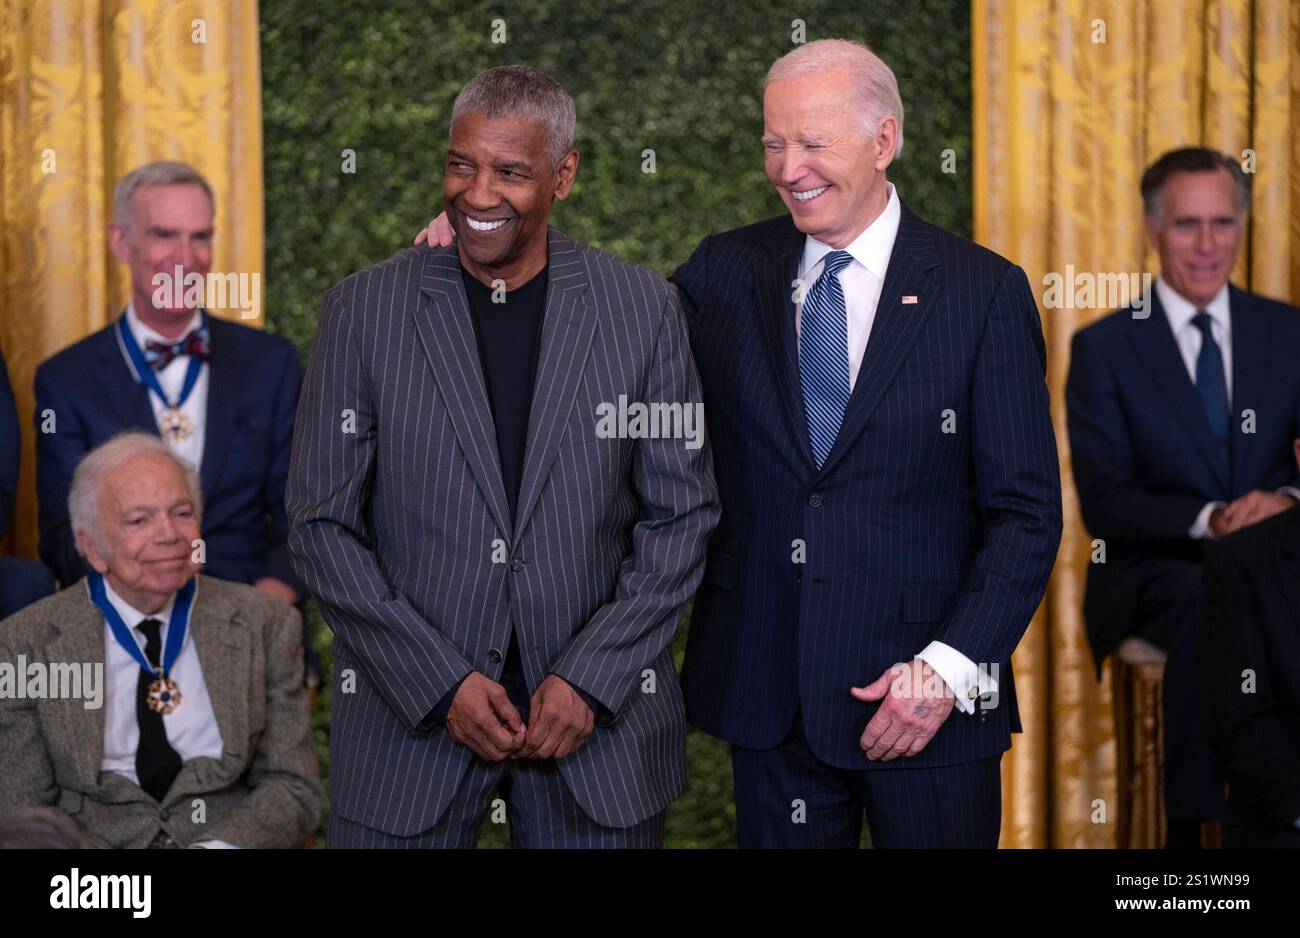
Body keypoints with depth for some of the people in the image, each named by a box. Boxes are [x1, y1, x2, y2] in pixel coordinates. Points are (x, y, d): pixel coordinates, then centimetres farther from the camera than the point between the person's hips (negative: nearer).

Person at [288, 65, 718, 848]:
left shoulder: (644, 309, 0)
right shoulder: (365, 309, -1)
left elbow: (682, 515, 1)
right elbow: (324, 525, -2)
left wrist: (590, 680, -8)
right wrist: (442, 683, -9)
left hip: (601, 717, 0)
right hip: (410, 716, 0)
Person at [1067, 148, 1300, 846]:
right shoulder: (1103, 349, 3)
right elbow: (1104, 504, -4)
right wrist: (1210, 520, -20)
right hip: (1158, 571, -2)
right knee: (1207, 612, -36)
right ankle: (1188, 824, -26)